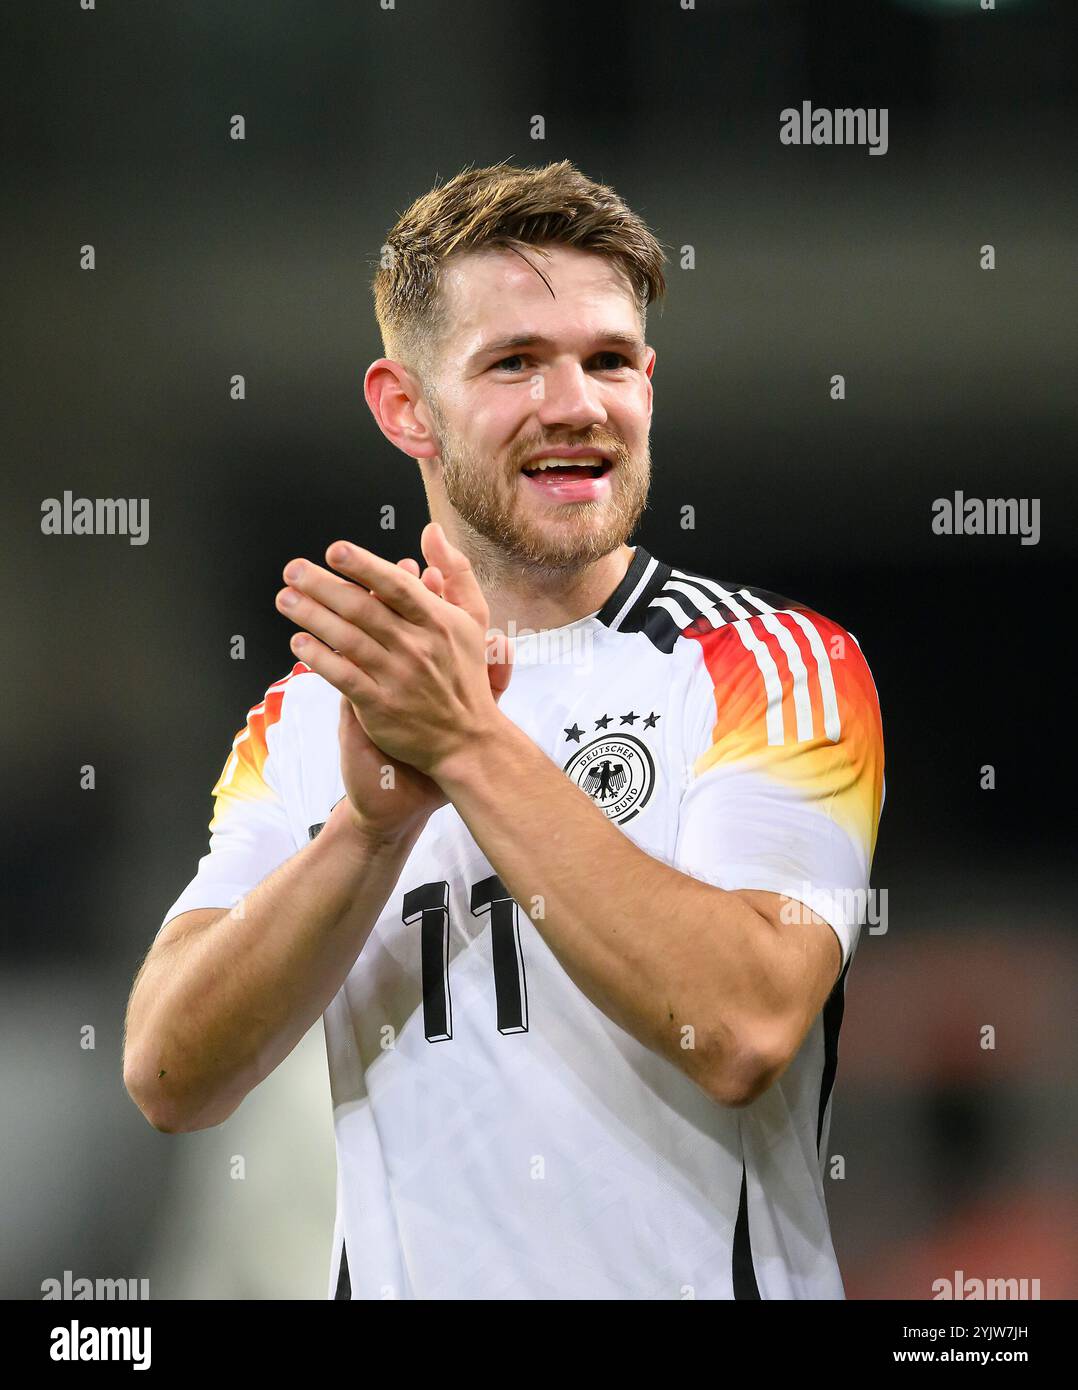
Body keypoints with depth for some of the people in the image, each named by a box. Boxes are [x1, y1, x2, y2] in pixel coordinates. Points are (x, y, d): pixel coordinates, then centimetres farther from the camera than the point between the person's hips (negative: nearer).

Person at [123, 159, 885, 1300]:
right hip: (401, 1276, 3)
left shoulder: (777, 664, -6)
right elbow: (169, 1081, -8)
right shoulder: (307, 716, 4)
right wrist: (377, 818, -21)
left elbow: (742, 1031, -20)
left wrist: (473, 745, -22)